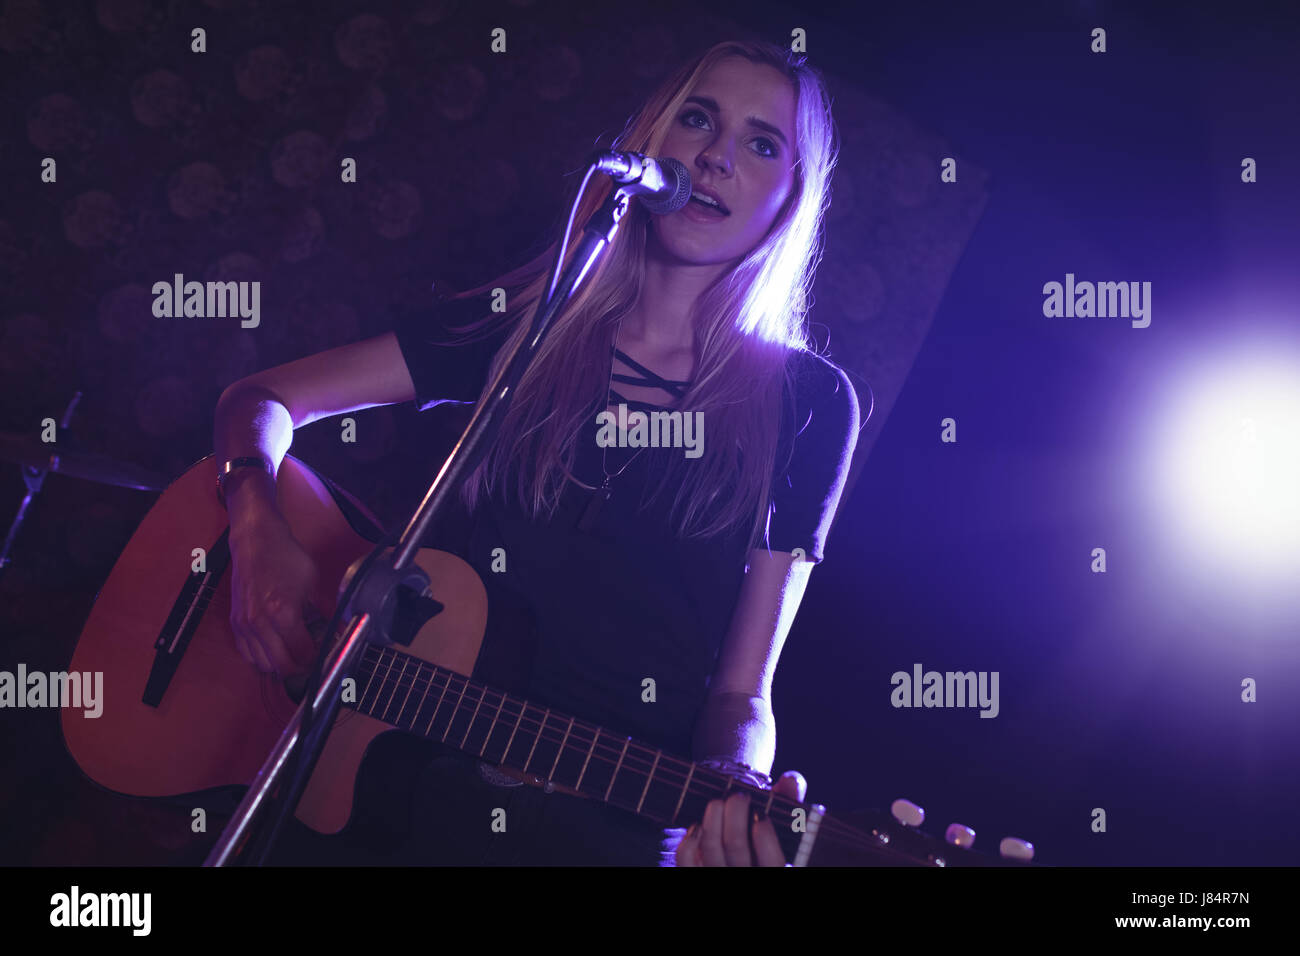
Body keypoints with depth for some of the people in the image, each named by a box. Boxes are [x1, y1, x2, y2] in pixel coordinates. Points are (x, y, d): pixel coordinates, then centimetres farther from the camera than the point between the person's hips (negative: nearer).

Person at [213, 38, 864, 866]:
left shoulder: (808, 403, 2)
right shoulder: (524, 324, 8)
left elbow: (742, 690, 0)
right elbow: (262, 399, 11)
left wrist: (735, 788, -22)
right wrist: (259, 532, -9)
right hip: (444, 761, 2)